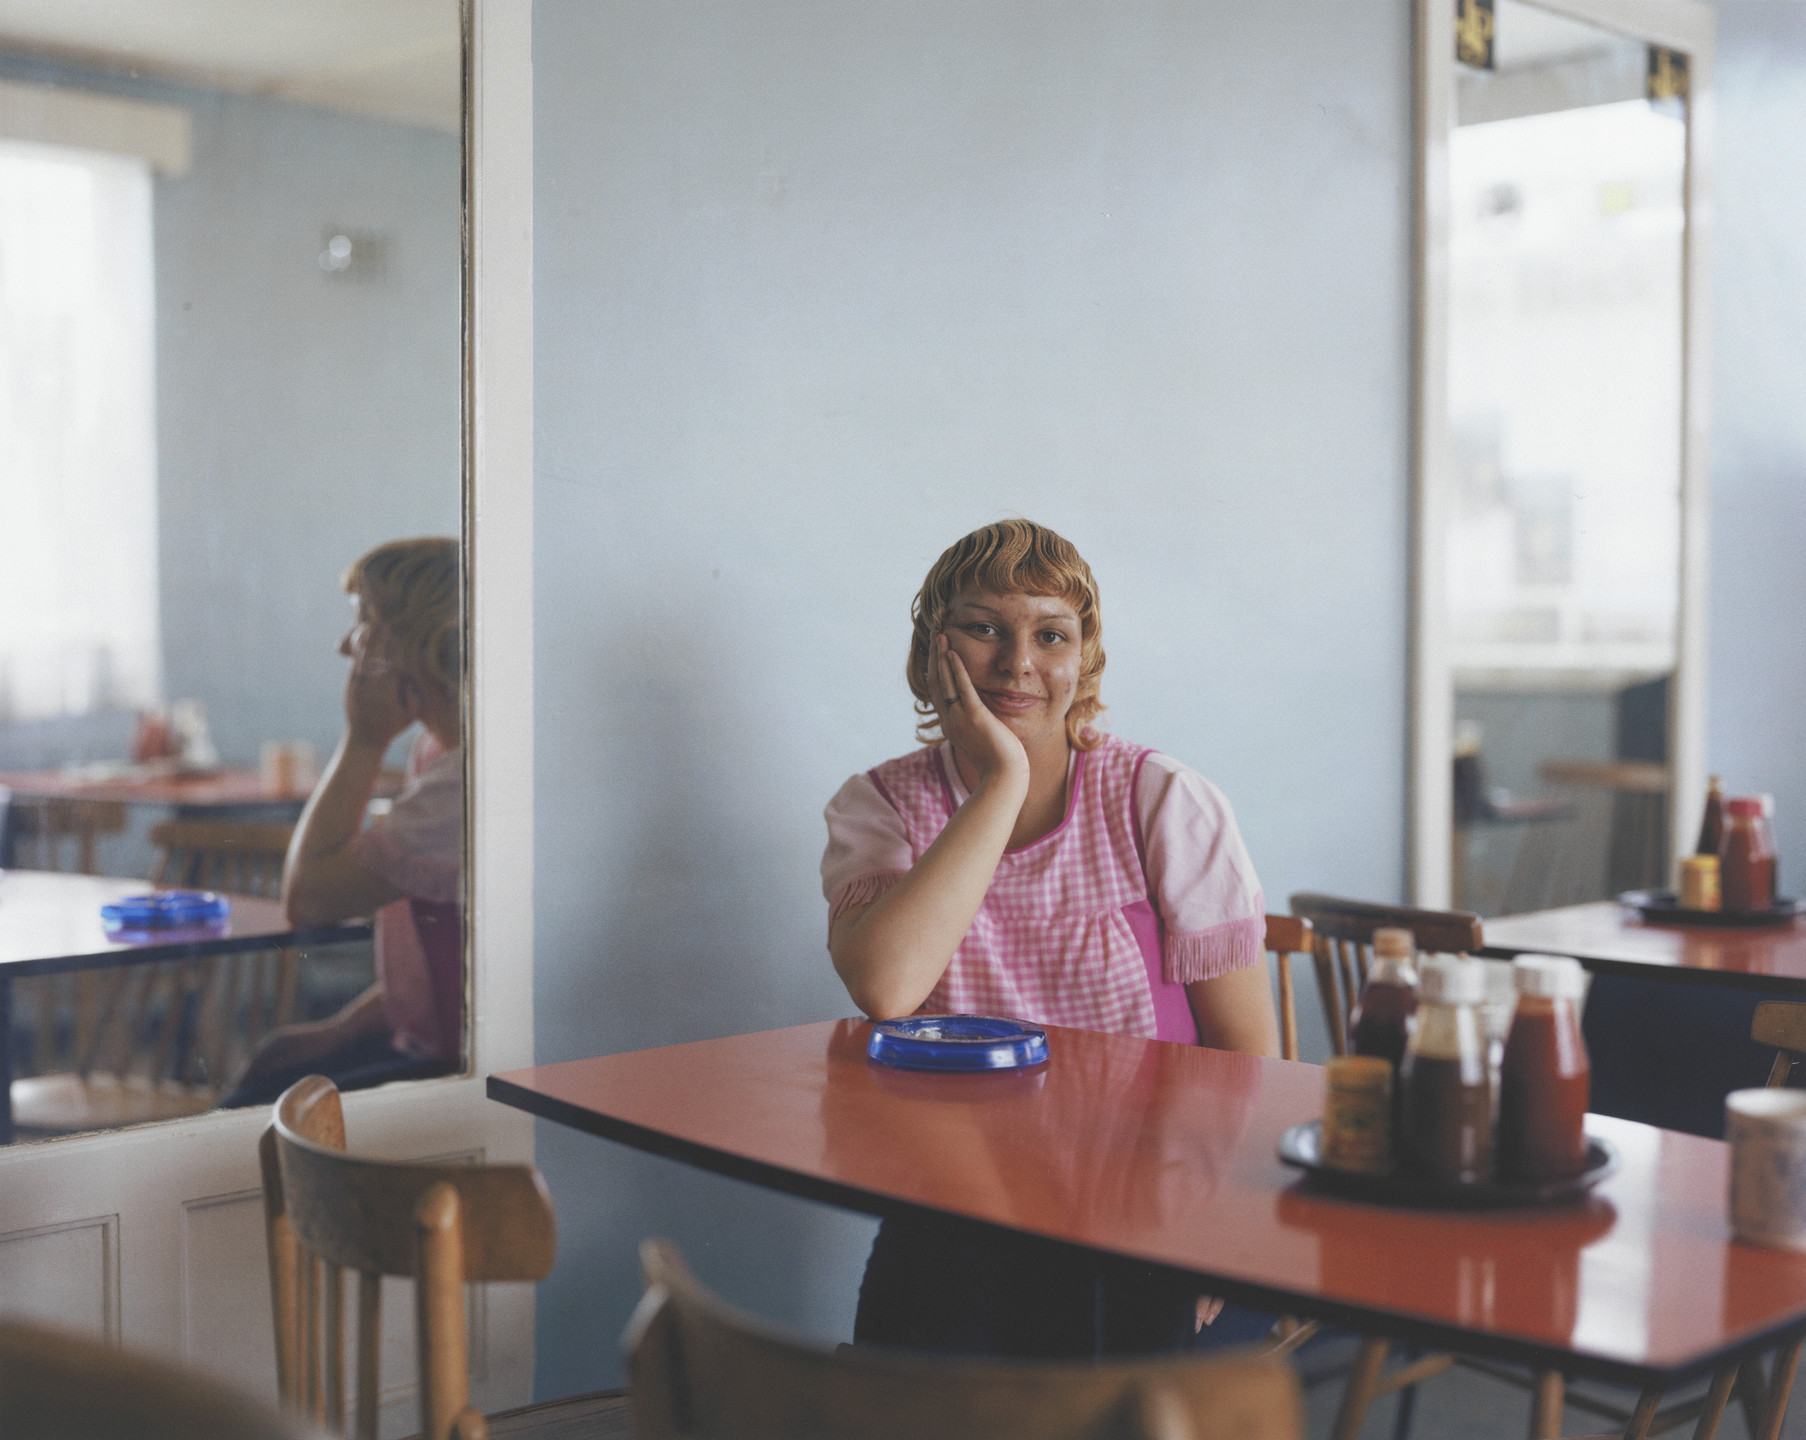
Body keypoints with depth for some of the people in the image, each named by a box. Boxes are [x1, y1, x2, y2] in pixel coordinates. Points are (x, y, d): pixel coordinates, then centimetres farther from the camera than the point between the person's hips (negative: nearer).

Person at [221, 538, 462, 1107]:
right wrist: (344, 1029, 9)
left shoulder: (469, 778, -24)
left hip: (456, 1072, -9)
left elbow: (307, 895, -20)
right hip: (424, 1044, 9)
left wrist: (364, 739, -14)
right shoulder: (436, 751, 10)